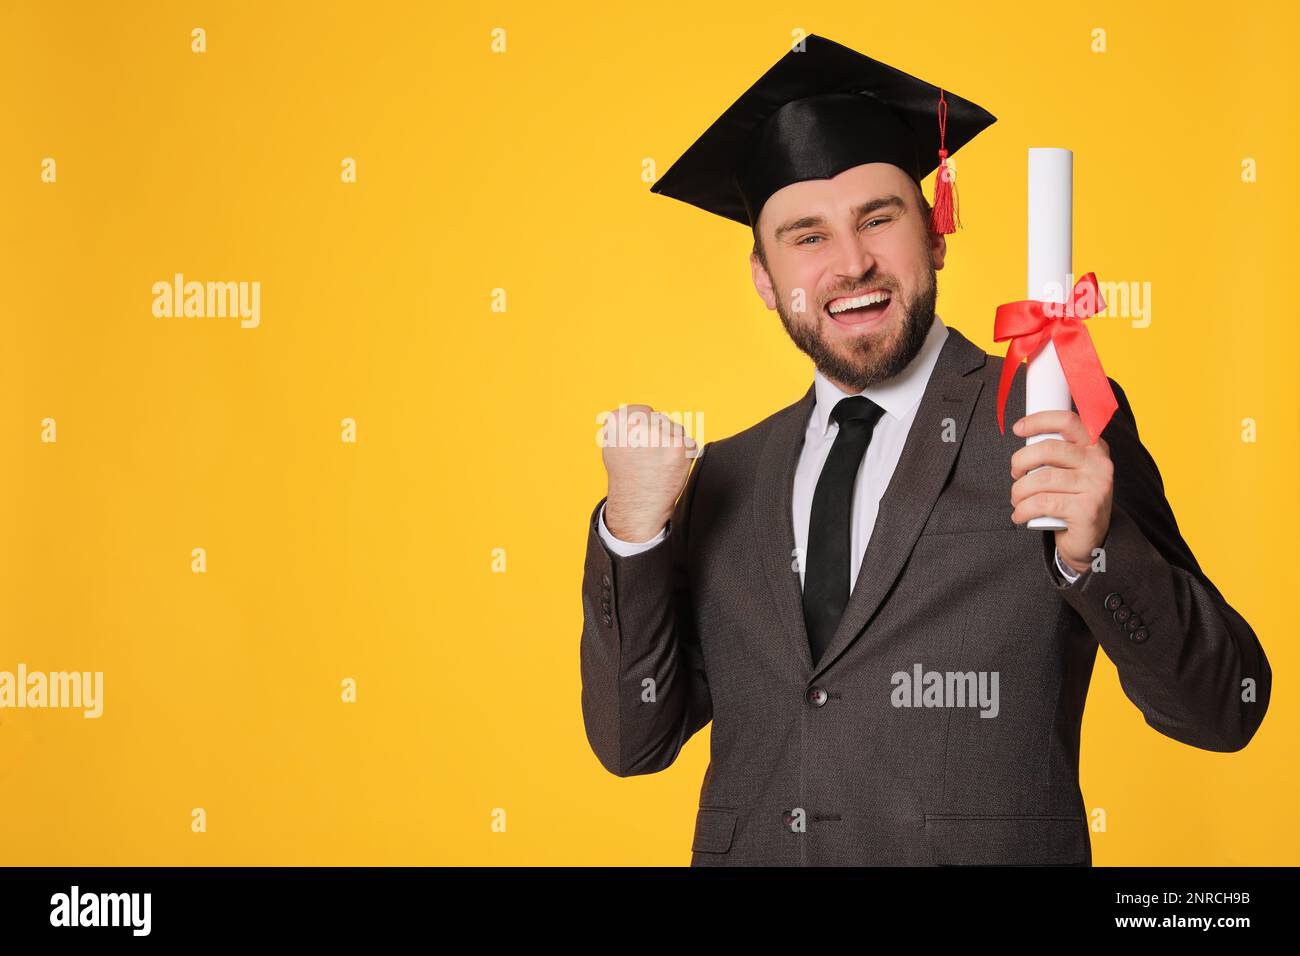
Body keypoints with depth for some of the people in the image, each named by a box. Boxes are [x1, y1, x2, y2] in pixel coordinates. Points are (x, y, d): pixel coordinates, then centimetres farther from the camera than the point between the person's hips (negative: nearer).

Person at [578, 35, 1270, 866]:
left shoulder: (1062, 425, -10)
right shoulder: (726, 481, 1)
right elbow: (633, 743, -1)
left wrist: (1096, 550, -27)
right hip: (748, 845, 3)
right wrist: (633, 531, -15)